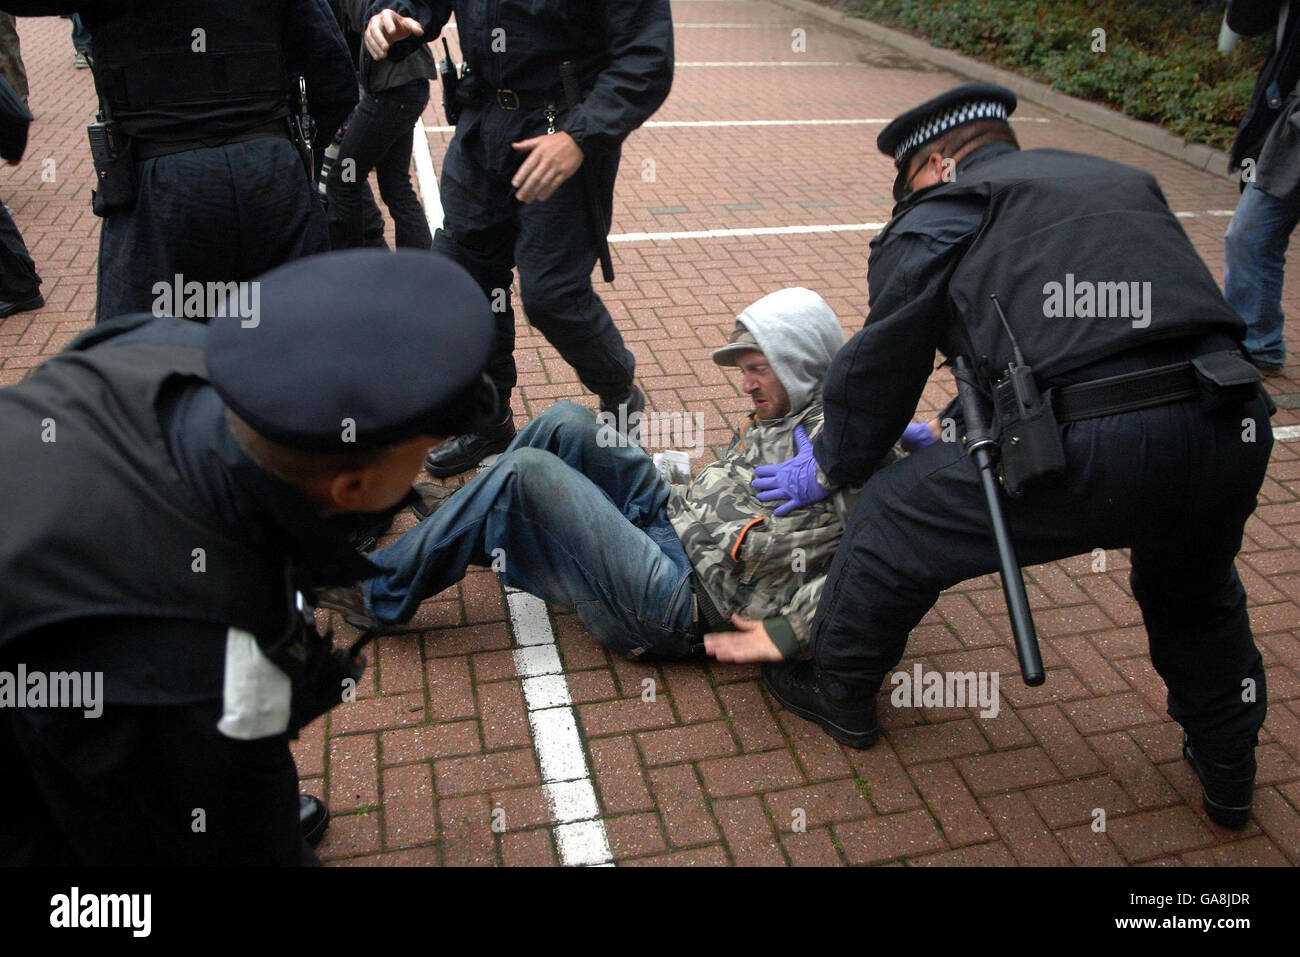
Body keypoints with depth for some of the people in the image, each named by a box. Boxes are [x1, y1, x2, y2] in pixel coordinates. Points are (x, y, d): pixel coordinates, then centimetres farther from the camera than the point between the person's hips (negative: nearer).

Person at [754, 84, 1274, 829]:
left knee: (895, 521, 17)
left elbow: (881, 370, 13)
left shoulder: (940, 217, 11)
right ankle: (1229, 773, 53)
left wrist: (831, 469, 32)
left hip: (1087, 450, -6)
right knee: (1196, 596, 36)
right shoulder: (1125, 181, 29)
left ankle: (839, 695, 37)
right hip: (1231, 427, 7)